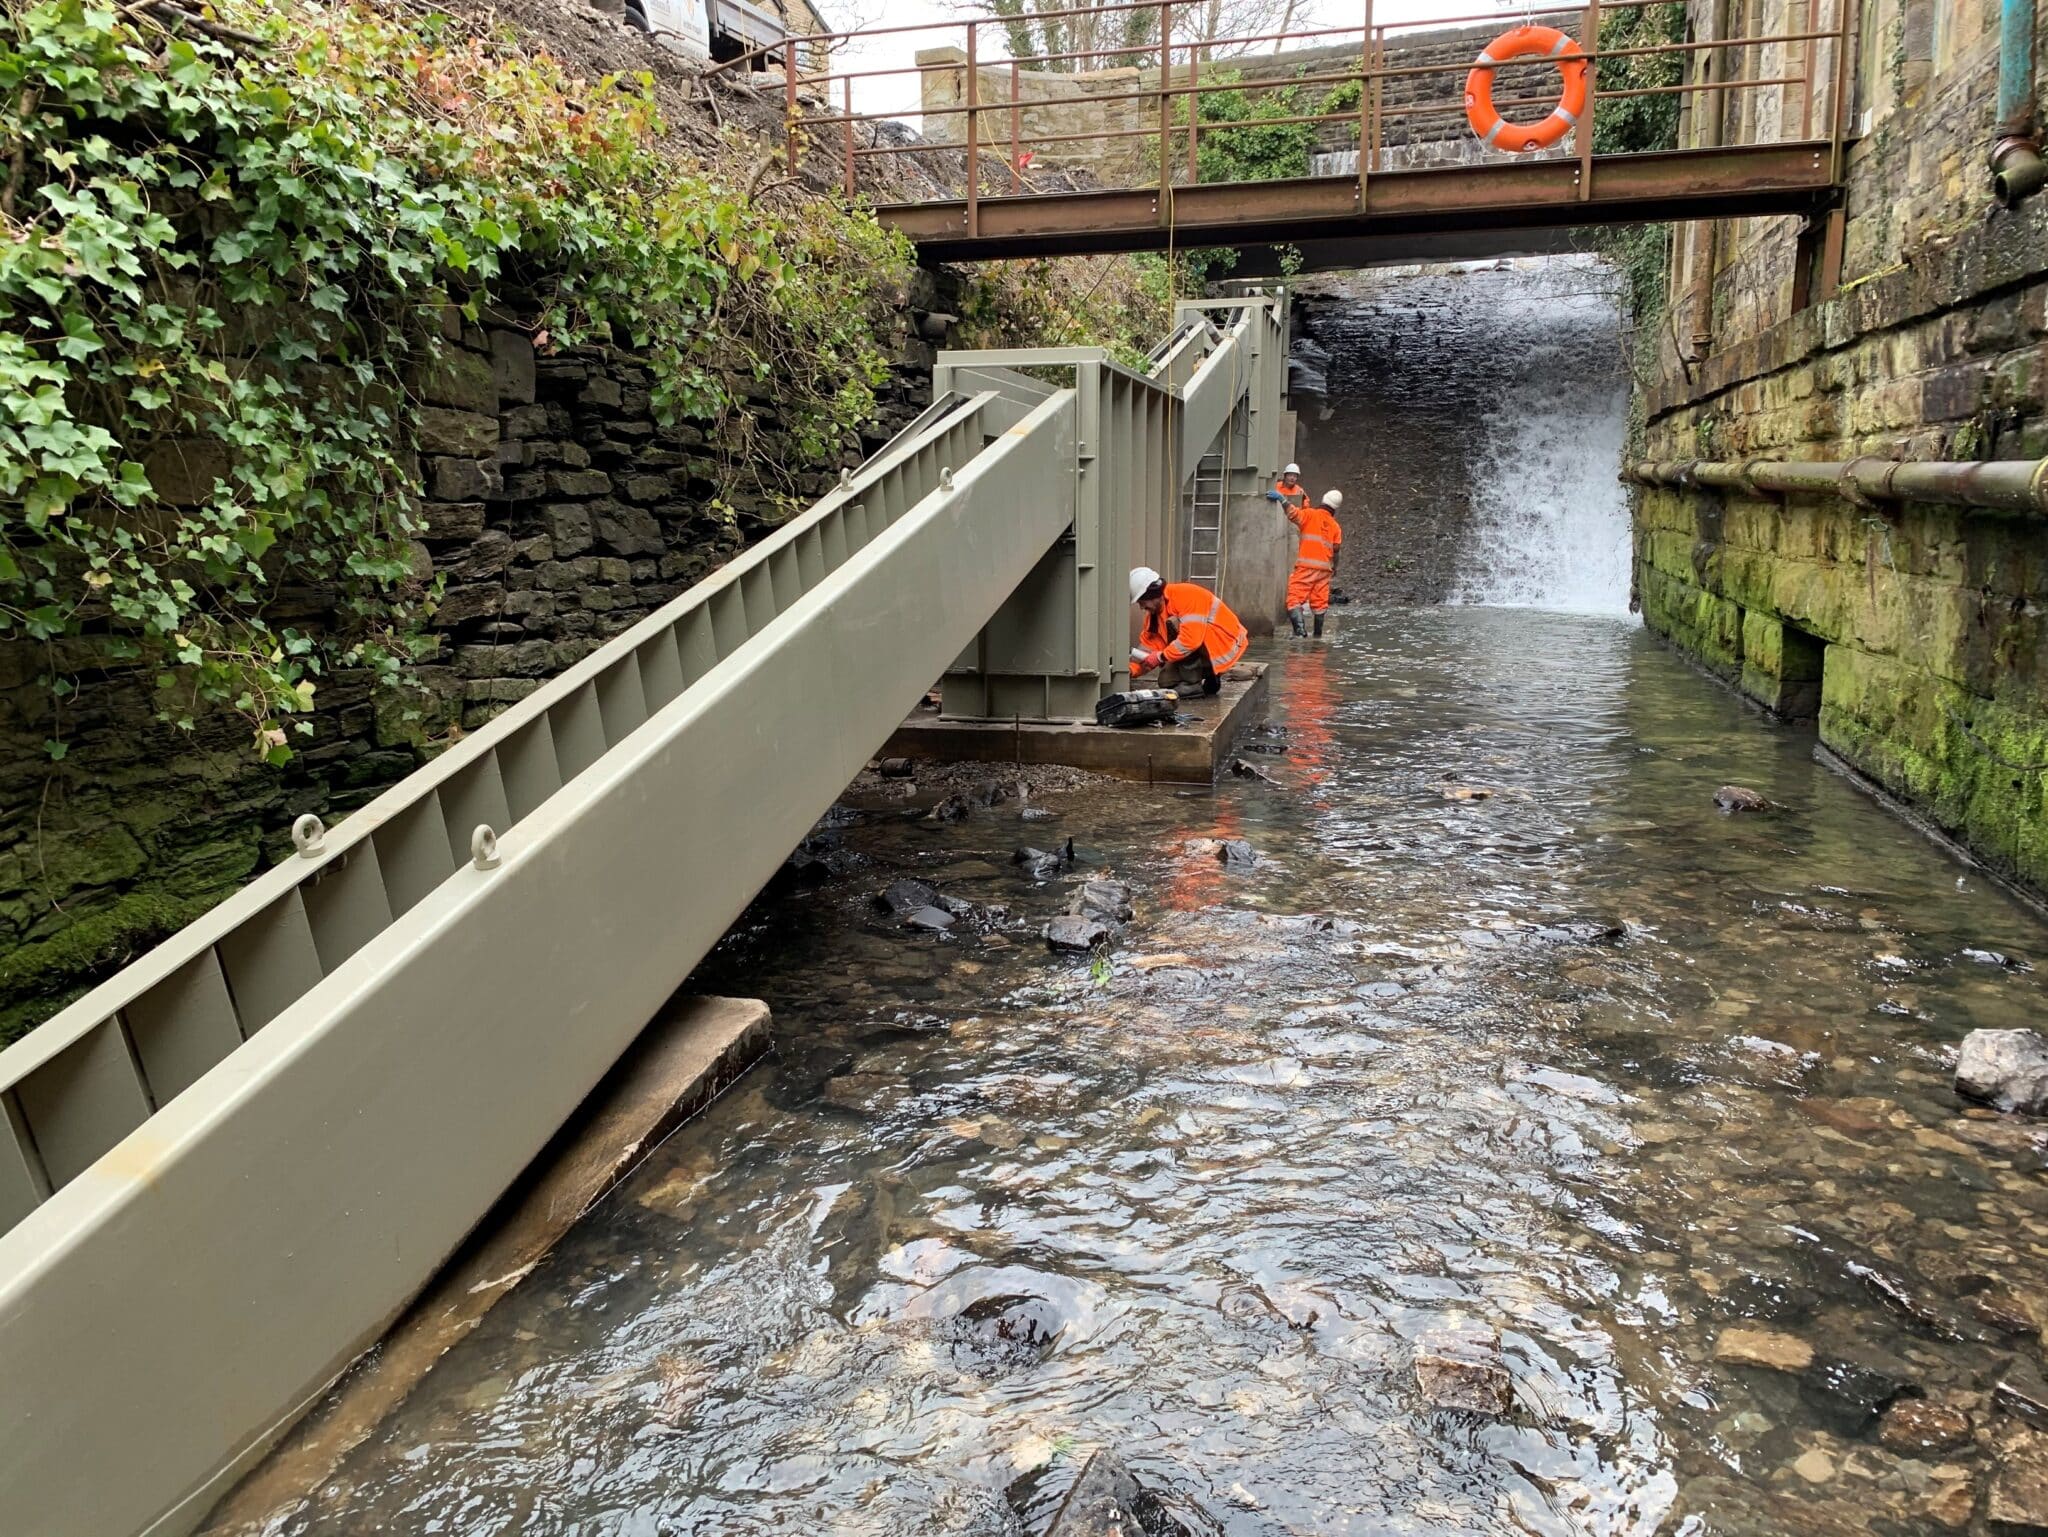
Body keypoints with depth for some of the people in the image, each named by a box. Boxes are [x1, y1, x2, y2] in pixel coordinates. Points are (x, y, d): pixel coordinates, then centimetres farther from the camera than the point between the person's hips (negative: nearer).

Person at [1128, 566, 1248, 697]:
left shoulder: (1187, 596, -24)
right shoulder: (1155, 612, 2)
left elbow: (1192, 639, -32)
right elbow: (1149, 645, 3)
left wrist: (1160, 657, -26)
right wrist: (1131, 670, -12)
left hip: (1226, 644, -9)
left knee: (1175, 624, -26)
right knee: (1167, 682, -2)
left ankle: (1192, 685, -18)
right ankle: (1211, 677, 17)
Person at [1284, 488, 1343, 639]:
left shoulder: (1311, 514, 0)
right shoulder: (1336, 526, 13)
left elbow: (1293, 513, -18)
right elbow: (1336, 549, 13)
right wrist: (1335, 566, 27)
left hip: (1306, 565, -4)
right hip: (1324, 567, 5)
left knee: (1295, 598, -7)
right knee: (1320, 601, 12)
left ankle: (1300, 629, -26)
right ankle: (1318, 634, 18)